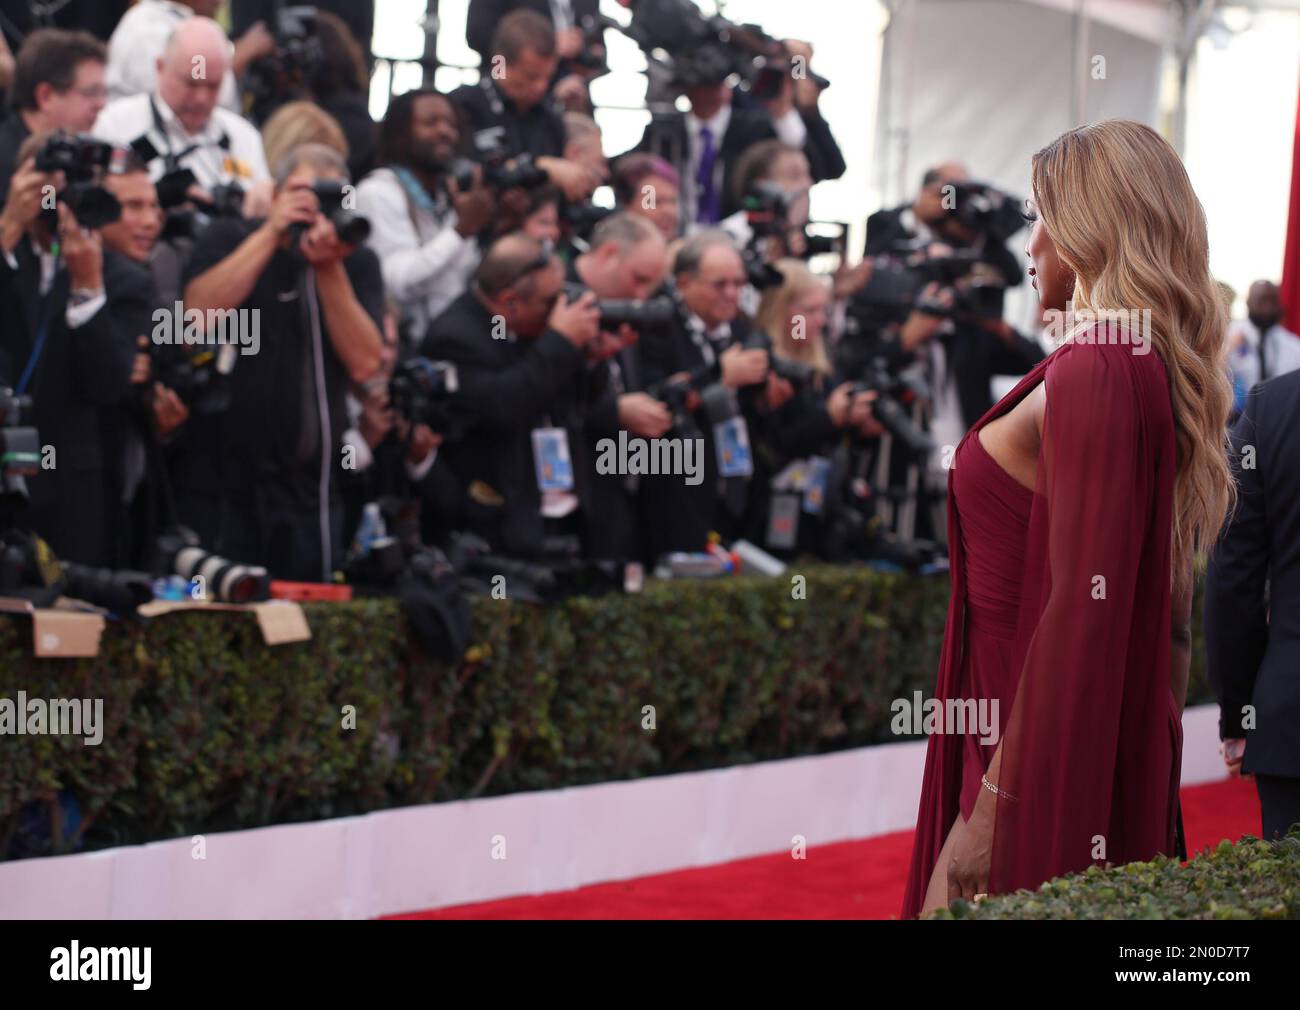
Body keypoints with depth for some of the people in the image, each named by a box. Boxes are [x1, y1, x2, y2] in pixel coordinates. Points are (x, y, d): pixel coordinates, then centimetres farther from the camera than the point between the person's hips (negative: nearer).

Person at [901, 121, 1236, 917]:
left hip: (1043, 755, -9)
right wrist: (1154, 764, 23)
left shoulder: (1093, 371, -17)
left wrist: (995, 806, -21)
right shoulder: (1156, 369, 11)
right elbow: (1169, 613, 16)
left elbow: (1081, 612, -22)